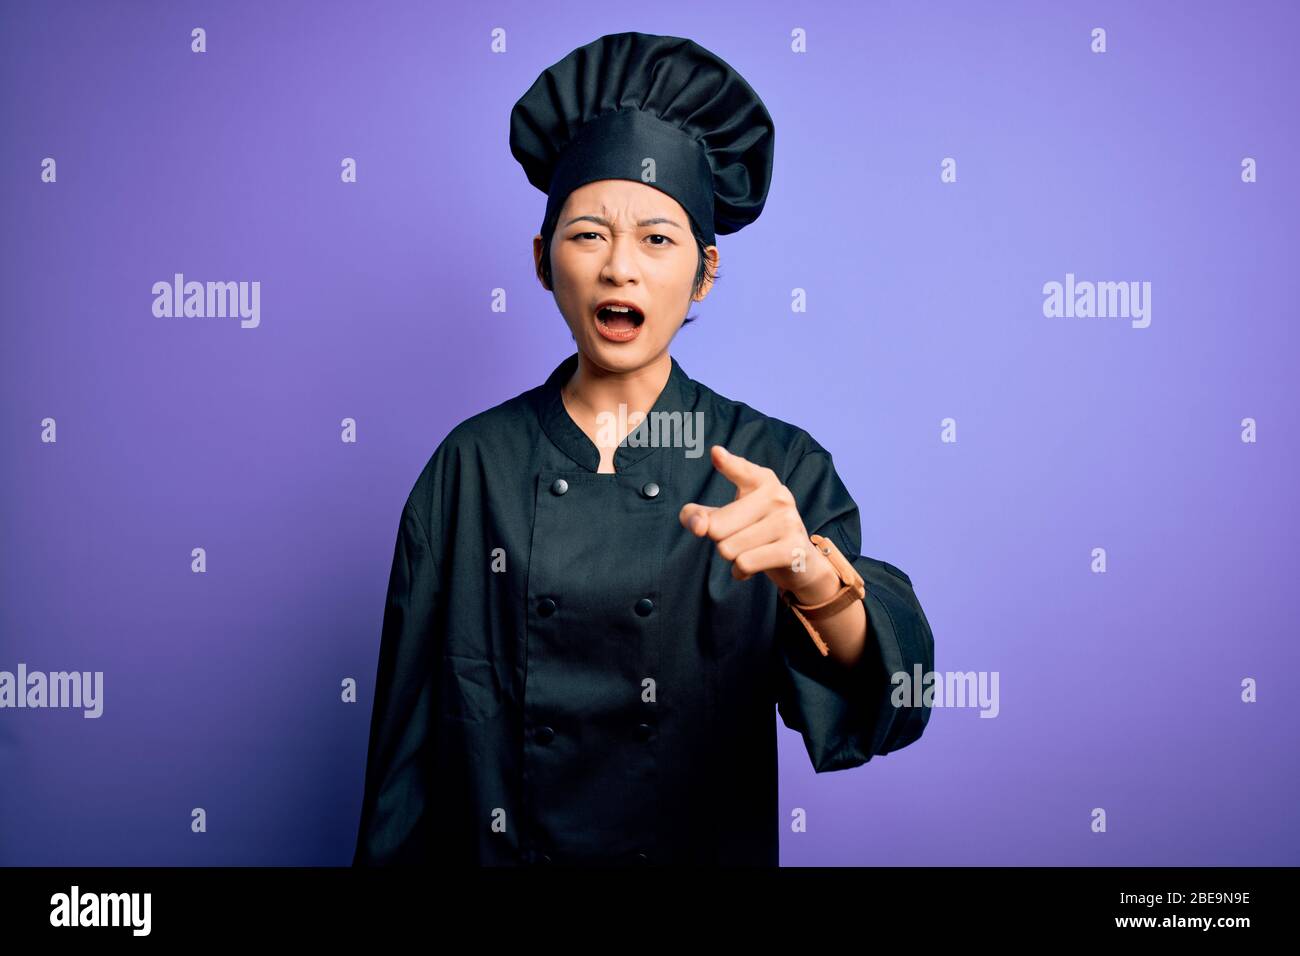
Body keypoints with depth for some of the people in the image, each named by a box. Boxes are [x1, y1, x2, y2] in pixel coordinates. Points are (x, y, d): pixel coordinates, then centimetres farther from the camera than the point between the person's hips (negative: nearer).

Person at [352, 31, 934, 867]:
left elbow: (894, 697, -23)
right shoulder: (475, 463, -8)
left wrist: (808, 571, -41)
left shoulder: (777, 467, -10)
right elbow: (408, 732, -4)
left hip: (711, 847, 1)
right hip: (491, 846, 0)